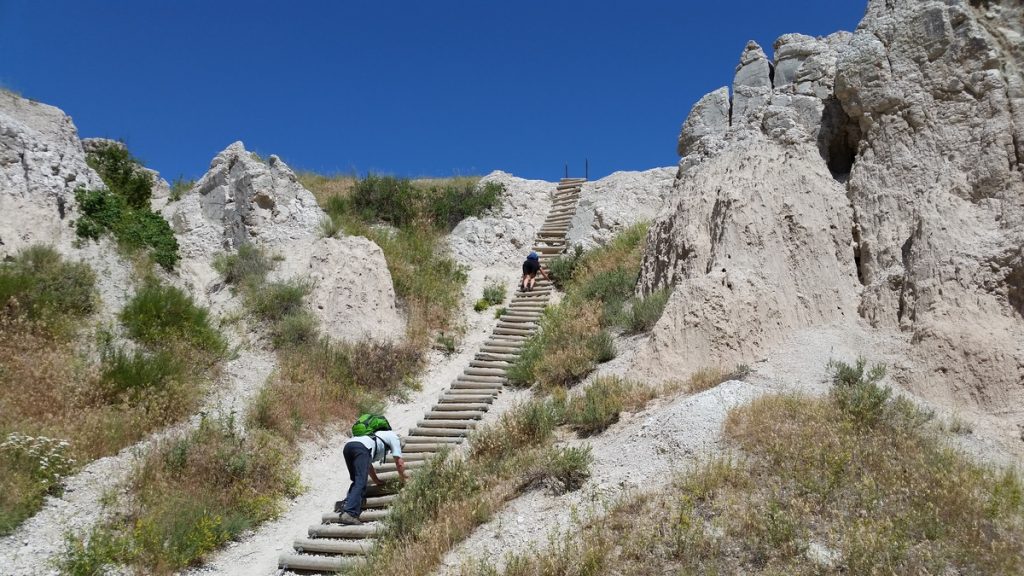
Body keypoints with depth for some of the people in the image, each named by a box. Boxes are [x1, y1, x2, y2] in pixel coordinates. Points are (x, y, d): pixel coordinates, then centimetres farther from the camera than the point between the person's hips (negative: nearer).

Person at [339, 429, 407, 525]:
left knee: (357, 482, 17)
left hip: (347, 446, 8)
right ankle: (349, 514, -25)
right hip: (361, 447, -7)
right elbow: (399, 463, 22)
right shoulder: (393, 437, 26)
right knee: (360, 483, -12)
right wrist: (403, 479, 37)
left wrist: (377, 481, 49)